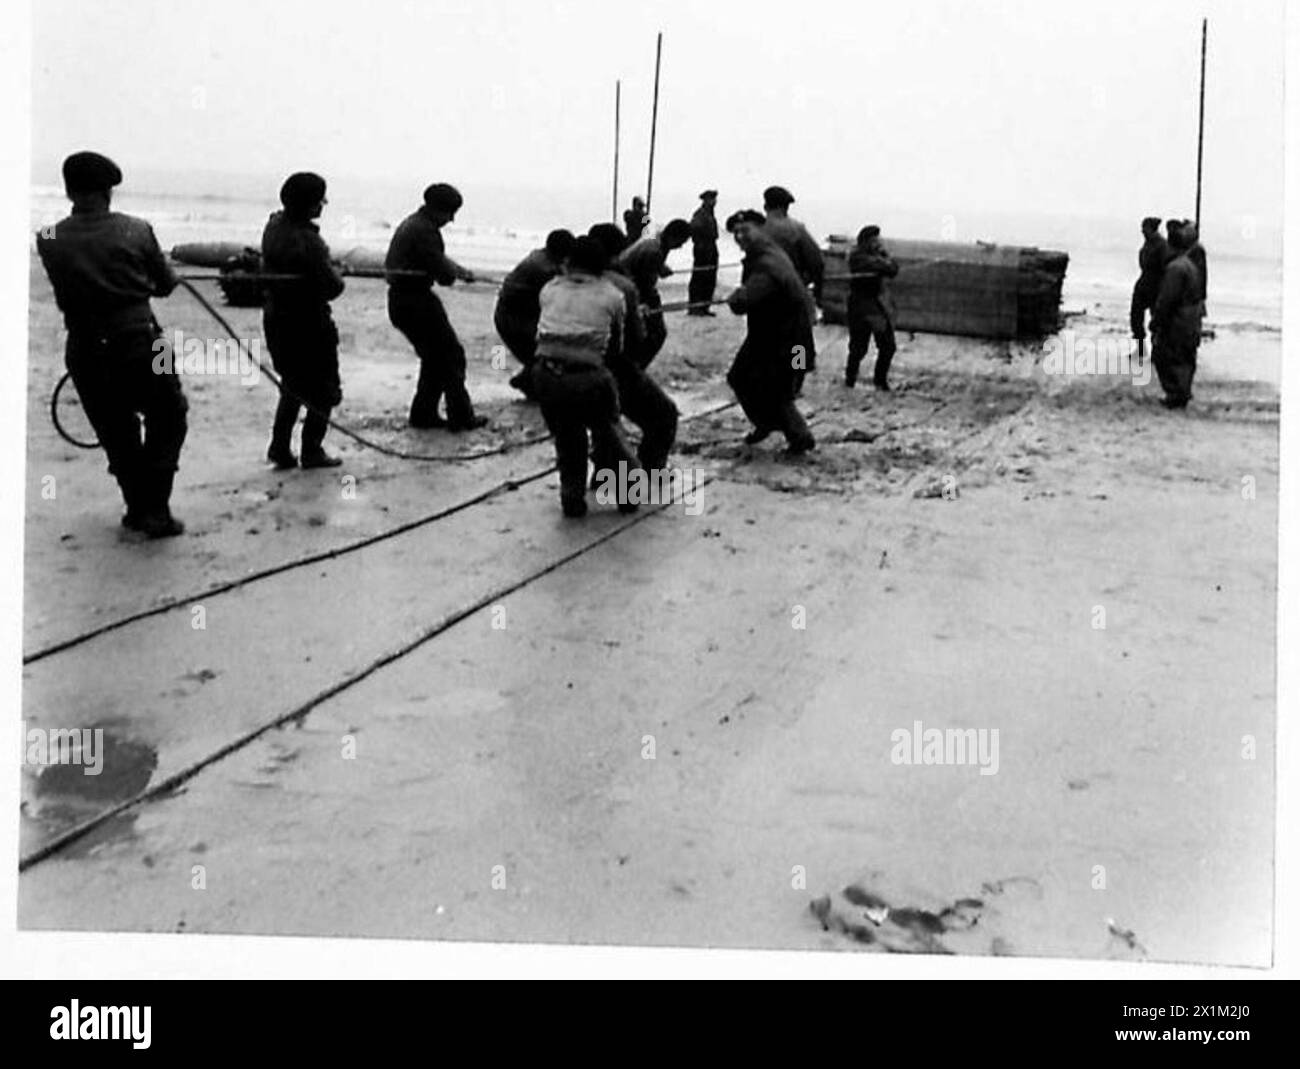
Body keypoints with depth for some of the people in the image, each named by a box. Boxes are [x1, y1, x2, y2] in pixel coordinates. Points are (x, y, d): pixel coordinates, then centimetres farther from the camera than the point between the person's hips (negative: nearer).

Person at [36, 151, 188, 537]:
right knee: (167, 421, 15)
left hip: (86, 352, 2)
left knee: (117, 434, 18)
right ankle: (155, 510, 6)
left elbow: (64, 298, 1)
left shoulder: (50, 241, -6)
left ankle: (139, 509, 26)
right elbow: (165, 285, 2)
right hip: (141, 343, -2)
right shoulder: (135, 230, -7)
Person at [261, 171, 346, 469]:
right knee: (323, 389, 7)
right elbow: (332, 287, -23)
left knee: (293, 385, 22)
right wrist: (336, 273, 0)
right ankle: (312, 450, 11)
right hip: (308, 323, -8)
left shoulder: (274, 224, 1)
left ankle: (280, 446, 18)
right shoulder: (308, 241, -25)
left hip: (275, 319, 8)